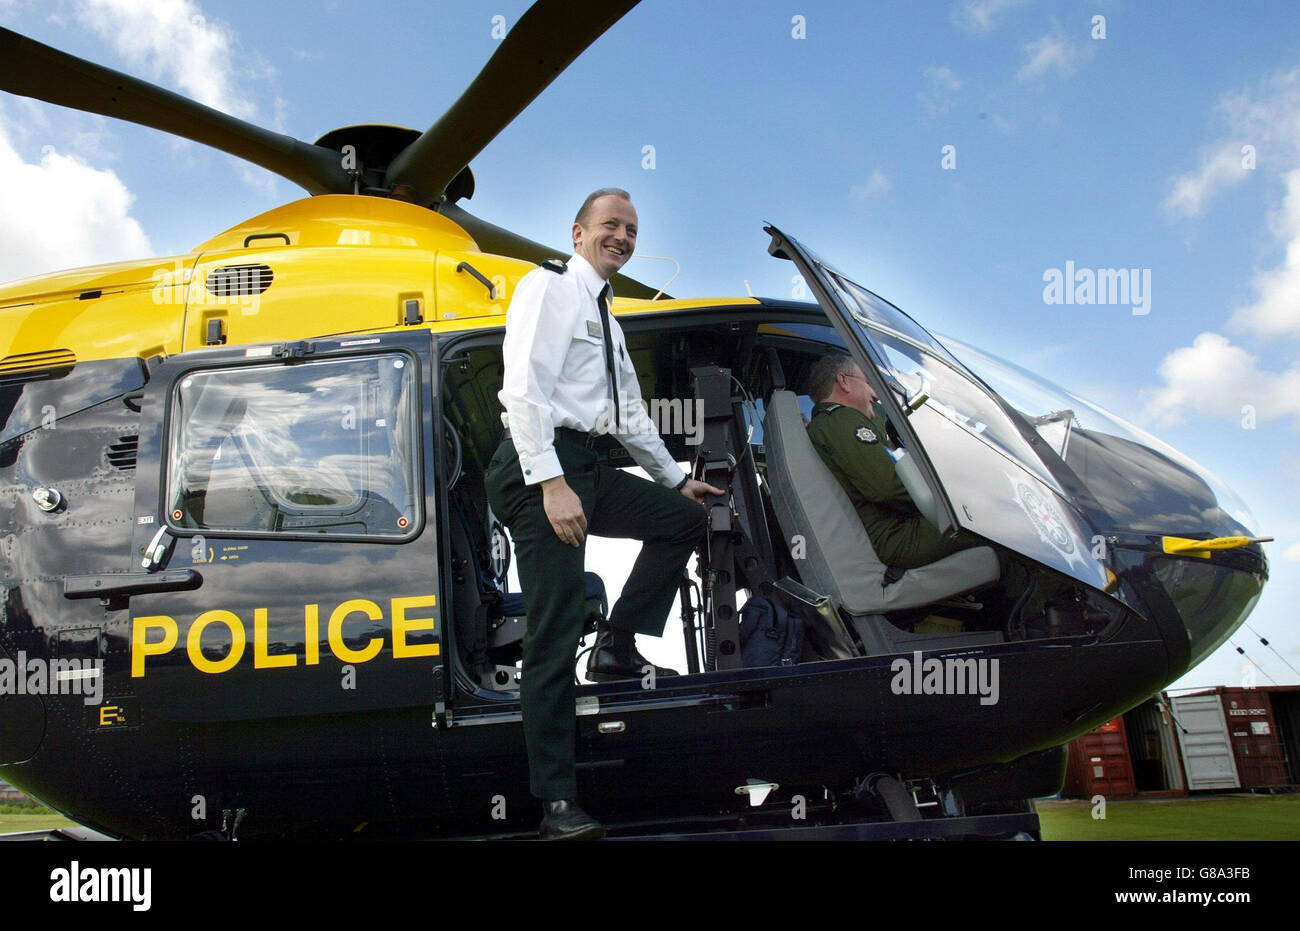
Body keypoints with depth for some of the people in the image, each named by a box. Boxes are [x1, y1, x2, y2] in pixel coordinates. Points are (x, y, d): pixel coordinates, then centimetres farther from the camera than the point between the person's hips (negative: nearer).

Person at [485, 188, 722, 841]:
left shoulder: (605, 318, 24)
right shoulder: (550, 286, -4)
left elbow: (629, 414, 32)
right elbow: (523, 388, -17)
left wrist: (677, 479, 36)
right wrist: (552, 483, -25)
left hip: (582, 467, 9)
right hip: (540, 468, -9)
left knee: (683, 519, 14)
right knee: (556, 632, -12)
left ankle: (616, 651, 14)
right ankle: (557, 804, -8)